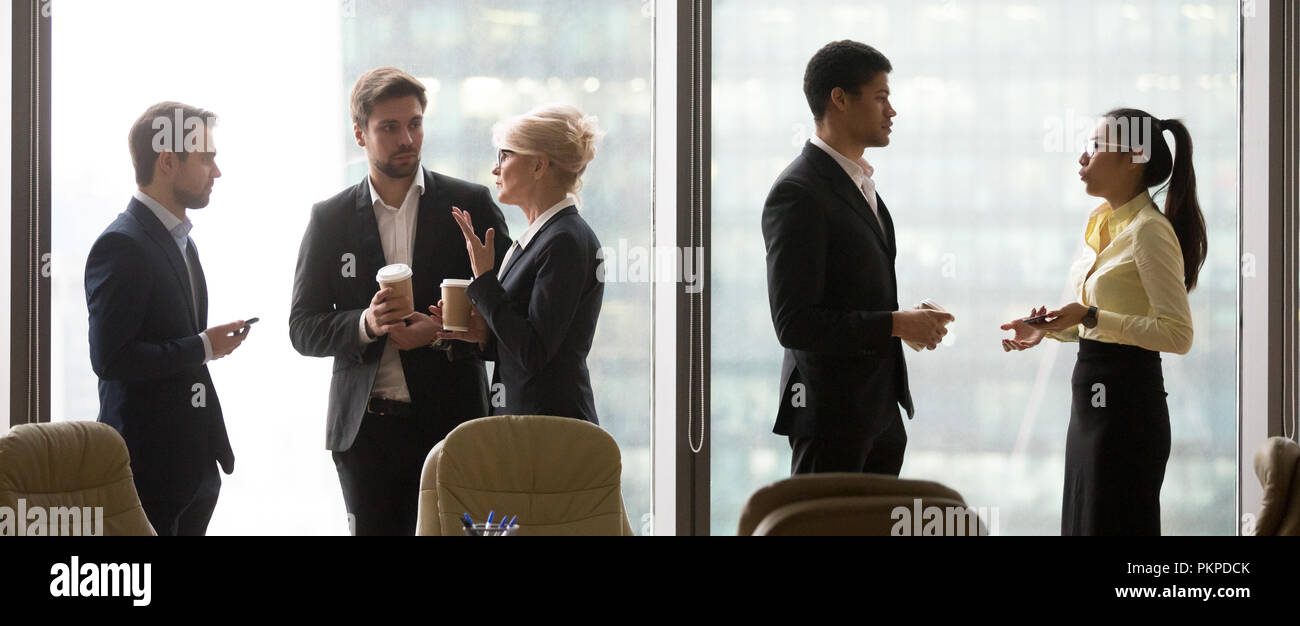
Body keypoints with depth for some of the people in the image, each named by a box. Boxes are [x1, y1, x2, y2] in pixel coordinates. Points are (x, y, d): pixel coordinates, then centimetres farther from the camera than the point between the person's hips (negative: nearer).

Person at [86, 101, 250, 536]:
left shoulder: (180, 242, 17)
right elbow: (109, 359, -21)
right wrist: (202, 347, -14)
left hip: (192, 462, 9)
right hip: (150, 463, -9)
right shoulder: (121, 245, -14)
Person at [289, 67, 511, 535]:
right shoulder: (330, 219, 7)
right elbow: (303, 329, 5)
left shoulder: (469, 206, 3)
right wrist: (366, 324, -14)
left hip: (451, 426, -1)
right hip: (364, 432, 2)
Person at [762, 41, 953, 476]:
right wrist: (895, 324, -18)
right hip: (830, 414, -9)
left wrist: (910, 321, 7)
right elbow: (794, 323, -21)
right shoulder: (797, 193, -15)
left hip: (880, 412, 9)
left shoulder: (860, 184, 16)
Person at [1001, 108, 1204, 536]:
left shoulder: (1150, 230, -15)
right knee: (1081, 522, 13)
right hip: (1091, 400, 9)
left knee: (1113, 523, -4)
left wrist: (1092, 318, -24)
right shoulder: (1100, 224, 13)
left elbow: (1178, 335, -20)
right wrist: (1048, 329, 7)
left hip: (1127, 402, -9)